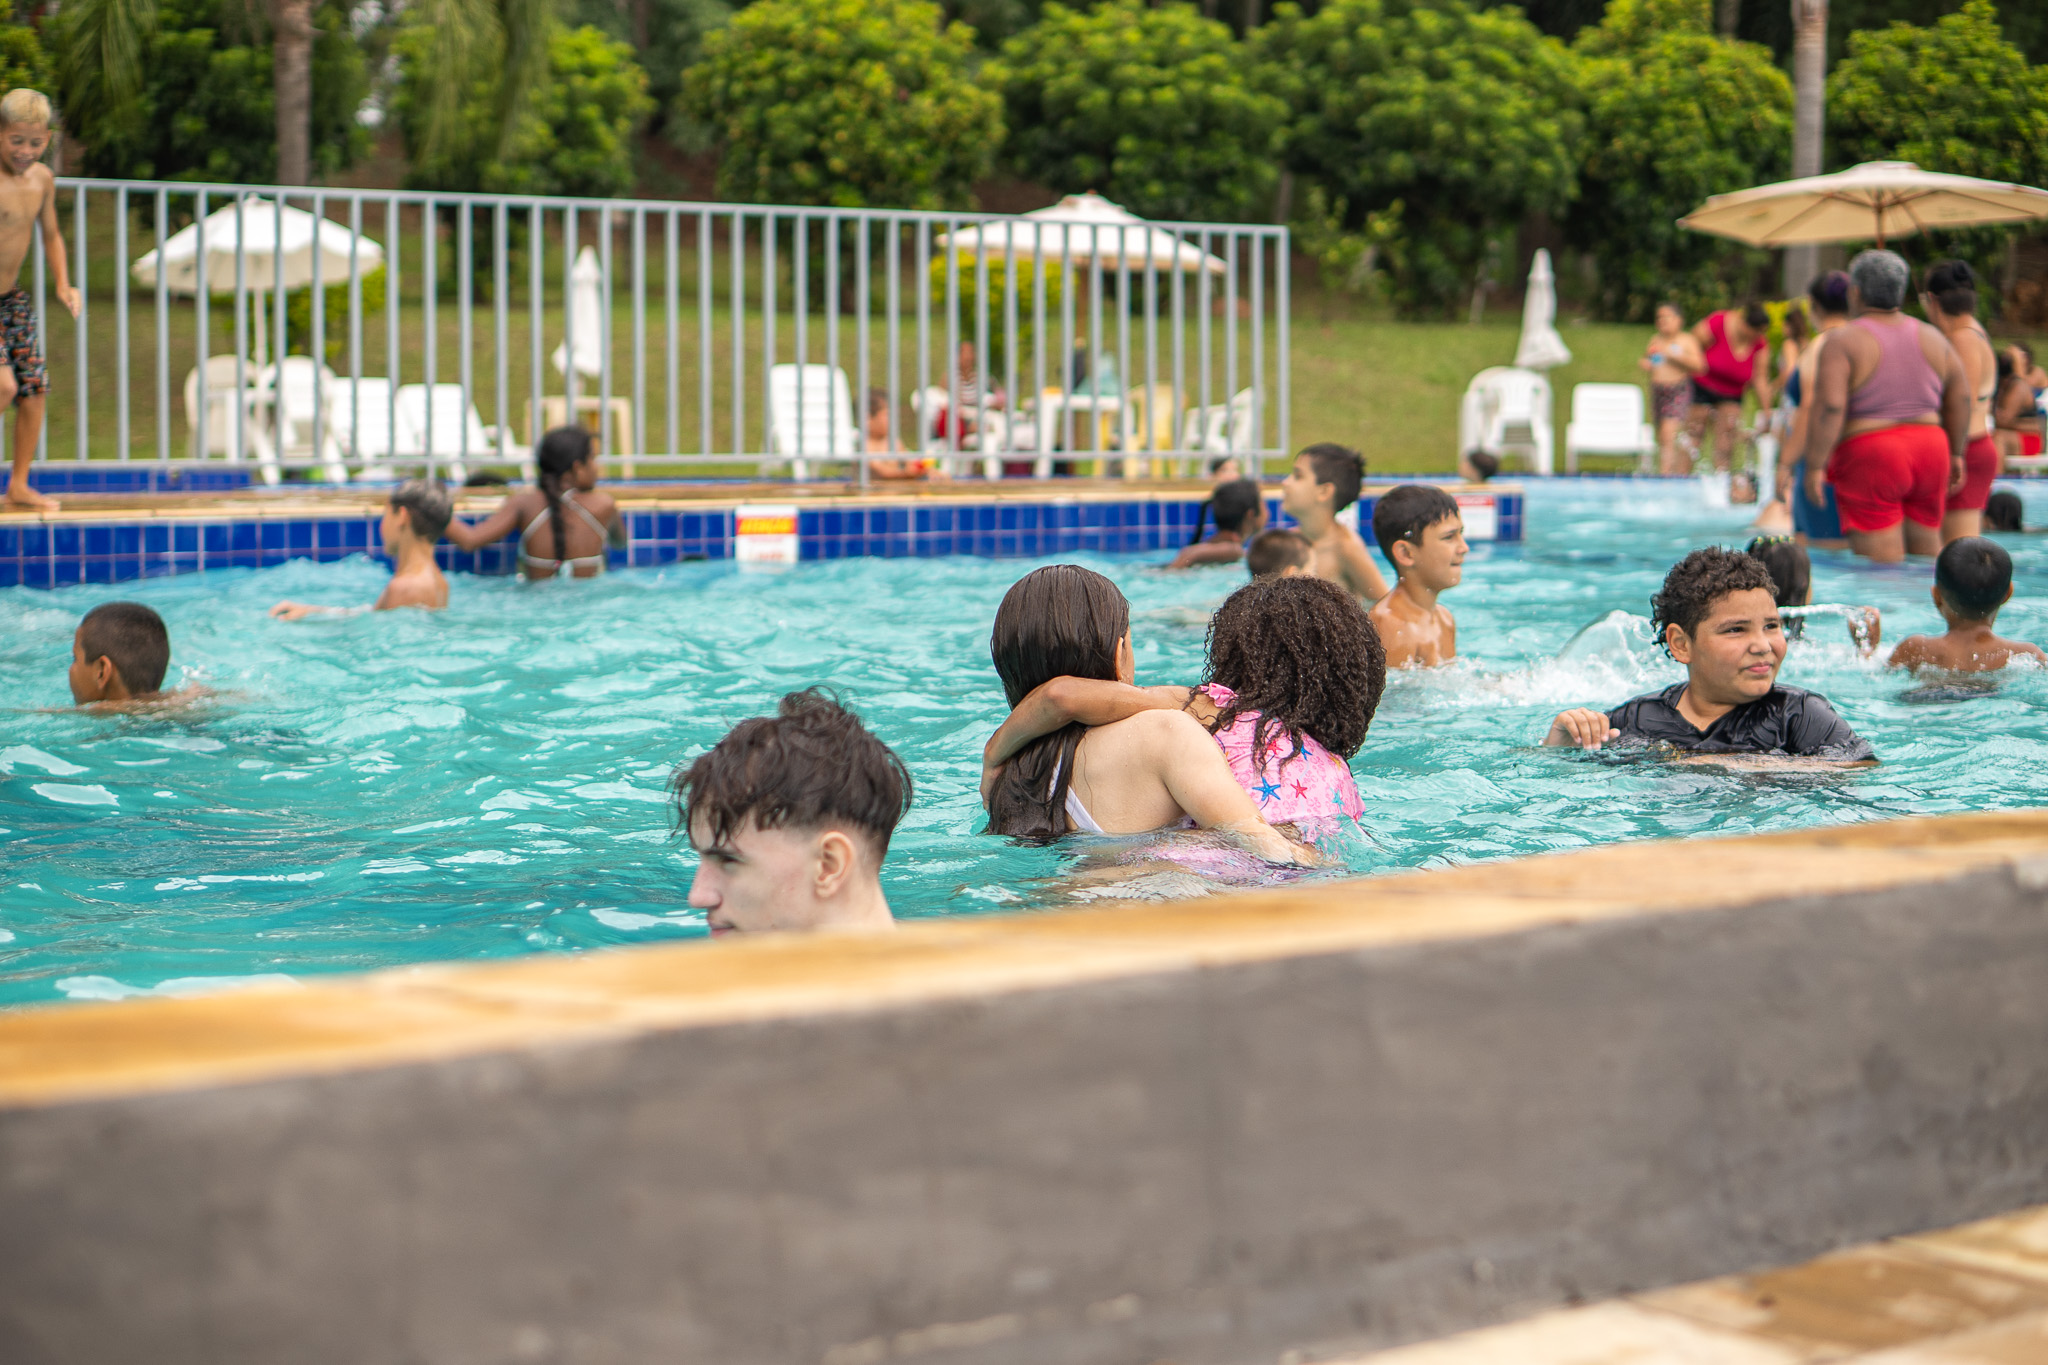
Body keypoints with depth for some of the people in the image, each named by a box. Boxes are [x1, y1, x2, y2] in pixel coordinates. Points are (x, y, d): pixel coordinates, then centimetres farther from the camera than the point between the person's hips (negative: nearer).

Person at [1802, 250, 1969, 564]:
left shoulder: (1843, 342, -7)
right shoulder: (1932, 338, 11)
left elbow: (1829, 407, -17)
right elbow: (1961, 399, 12)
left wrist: (1814, 466, -14)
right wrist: (1955, 454, 21)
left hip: (1869, 457, -6)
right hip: (1929, 450, 6)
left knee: (1883, 563, -6)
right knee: (1927, 551, 17)